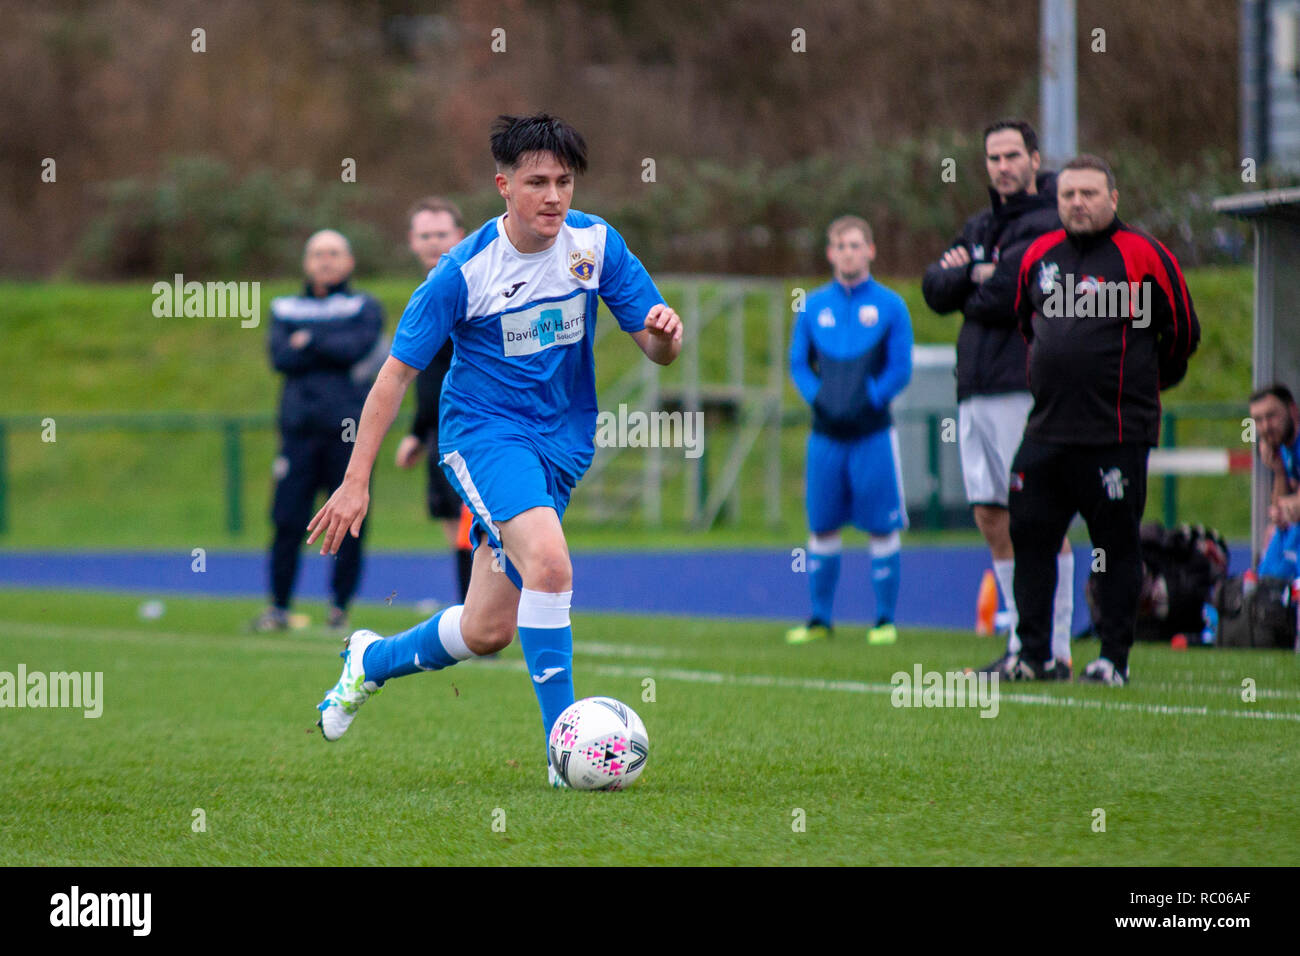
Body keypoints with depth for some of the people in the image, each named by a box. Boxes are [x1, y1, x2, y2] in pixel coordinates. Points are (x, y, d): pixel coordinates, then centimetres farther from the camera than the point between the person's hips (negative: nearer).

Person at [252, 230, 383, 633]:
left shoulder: (365, 308, 12)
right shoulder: (286, 309, 18)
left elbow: (357, 347, -7)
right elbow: (281, 357, 1)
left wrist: (309, 342, 1)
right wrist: (332, 350, -4)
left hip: (349, 431, -2)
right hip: (300, 429, 2)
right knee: (287, 521, -5)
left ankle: (340, 608, 5)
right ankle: (278, 607, 2)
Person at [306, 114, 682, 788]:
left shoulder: (594, 242, -4)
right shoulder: (465, 270, -15)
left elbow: (657, 349, 2)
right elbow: (397, 372, -9)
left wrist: (663, 333, -24)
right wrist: (356, 481, -11)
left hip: (562, 441, 5)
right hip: (483, 429, -5)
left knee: (486, 632, 7)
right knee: (549, 561, -31)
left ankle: (372, 659, 37)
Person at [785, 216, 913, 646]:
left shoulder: (889, 305, 0)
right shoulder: (814, 306, 8)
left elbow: (900, 369, -1)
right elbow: (798, 363, 11)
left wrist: (870, 401, -13)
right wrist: (818, 399, -5)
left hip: (872, 432, -3)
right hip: (825, 433, 3)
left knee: (882, 527, -2)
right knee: (821, 527, 6)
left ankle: (885, 619, 5)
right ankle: (819, 619, 15)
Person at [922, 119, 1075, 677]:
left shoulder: (1048, 228, -6)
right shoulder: (980, 226, 20)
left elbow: (1004, 299, -17)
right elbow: (935, 290, 11)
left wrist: (967, 287, 2)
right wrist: (976, 275, -8)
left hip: (1027, 387, -8)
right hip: (977, 390, 8)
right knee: (992, 517, 7)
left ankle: (1055, 649, -6)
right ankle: (1023, 643, 13)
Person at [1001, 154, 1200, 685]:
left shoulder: (1143, 257, -5)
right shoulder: (1039, 256, 10)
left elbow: (1182, 333, 3)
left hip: (1117, 430, -5)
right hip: (1047, 430, 5)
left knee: (1116, 545, 0)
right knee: (1029, 536, 4)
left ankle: (1114, 659, 5)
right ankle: (1032, 655, 11)